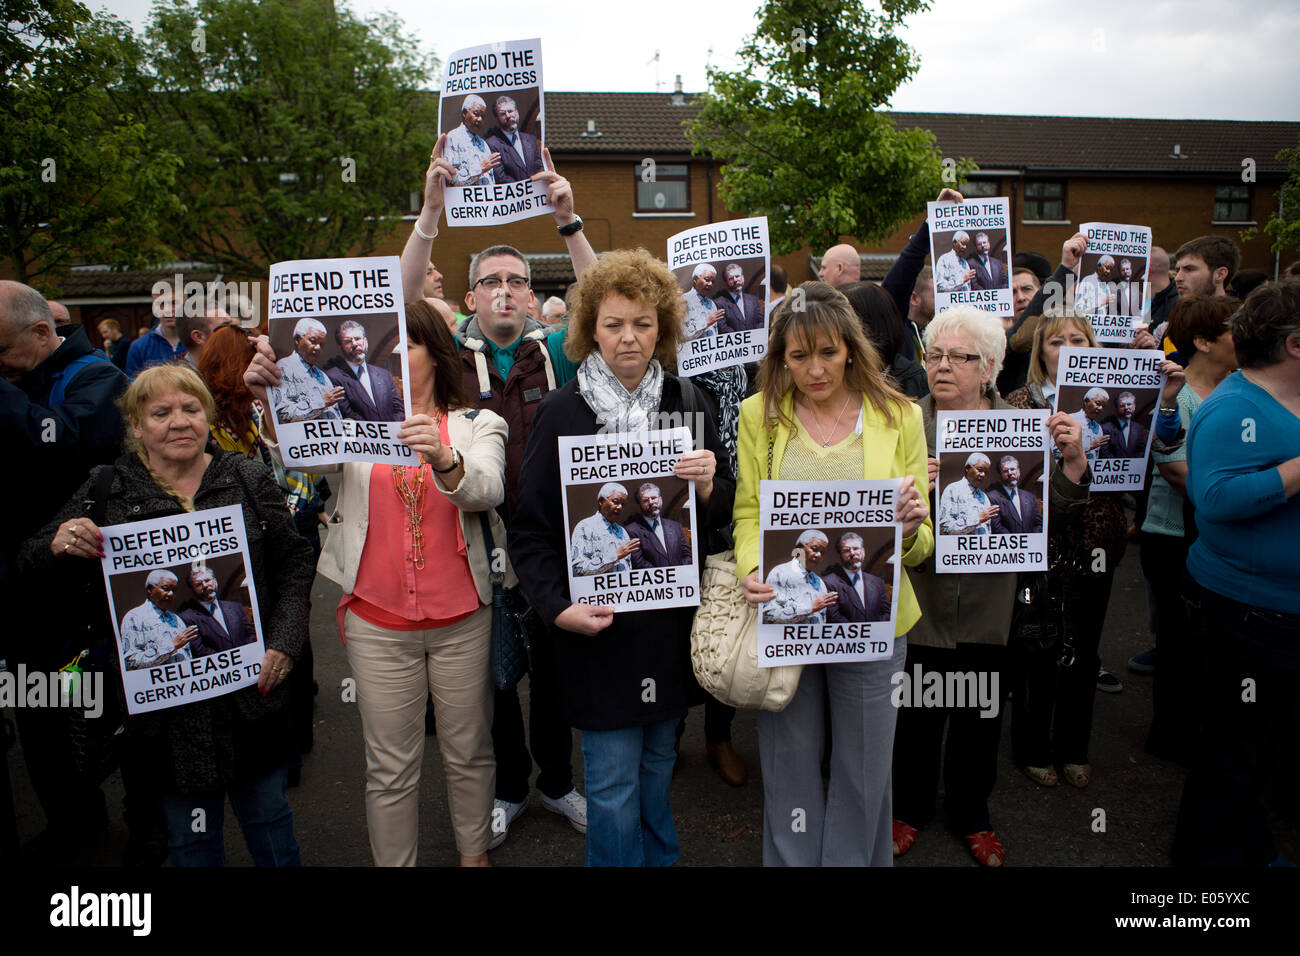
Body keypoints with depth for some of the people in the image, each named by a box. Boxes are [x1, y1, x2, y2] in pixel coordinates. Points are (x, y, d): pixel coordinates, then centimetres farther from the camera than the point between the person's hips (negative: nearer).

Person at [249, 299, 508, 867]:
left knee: (468, 750, 15)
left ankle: (474, 852, 38)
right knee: (390, 767, 10)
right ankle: (392, 863, 31)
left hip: (461, 619, 0)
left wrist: (444, 460, -42)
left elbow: (487, 490, -20)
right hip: (377, 622, 1)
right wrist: (269, 401, -36)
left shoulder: (477, 425, 0)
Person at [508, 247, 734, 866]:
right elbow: (530, 527, -5)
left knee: (657, 764, 20)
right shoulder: (561, 411, -6)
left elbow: (722, 512, 8)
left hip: (672, 619, 4)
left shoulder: (687, 403, 3)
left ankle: (658, 859, 43)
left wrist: (709, 486, -15)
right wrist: (558, 606, -18)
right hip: (598, 624, -3)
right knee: (613, 783, 5)